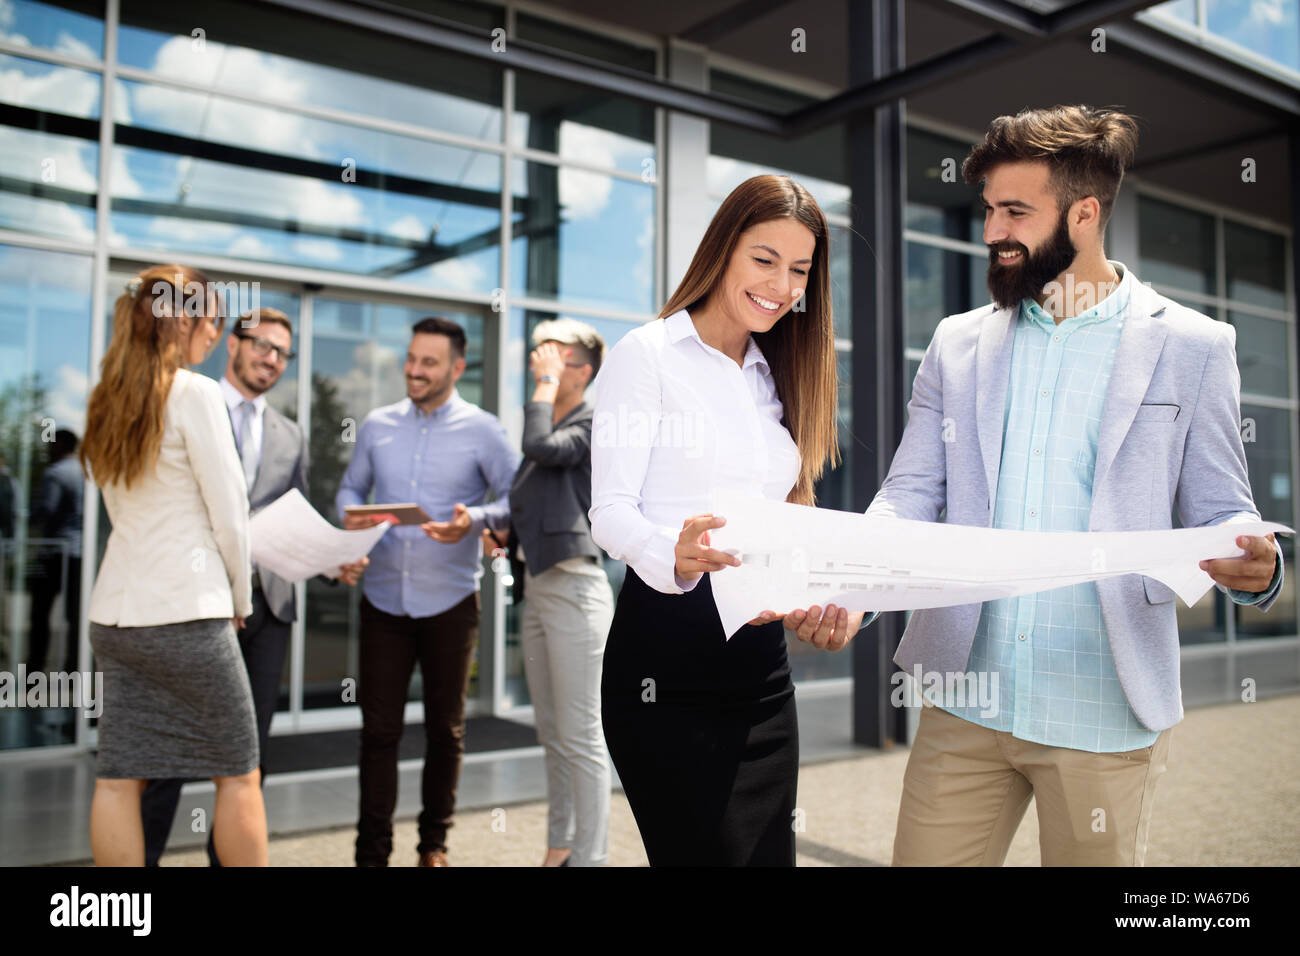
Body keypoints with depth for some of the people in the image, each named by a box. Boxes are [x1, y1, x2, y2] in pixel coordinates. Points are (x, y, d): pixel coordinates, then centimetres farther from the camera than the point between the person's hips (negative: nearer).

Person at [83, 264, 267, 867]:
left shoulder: (106, 400, 12)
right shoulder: (195, 393, -10)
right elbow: (229, 515, -9)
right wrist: (240, 601, 5)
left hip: (113, 613, 7)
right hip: (185, 611, -7)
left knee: (118, 777, 7)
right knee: (238, 772, 5)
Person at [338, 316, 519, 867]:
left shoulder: (482, 430, -2)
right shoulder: (377, 425, 7)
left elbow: (517, 500, -3)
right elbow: (350, 487, 16)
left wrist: (474, 521, -21)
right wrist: (350, 517, -6)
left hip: (450, 600, -2)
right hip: (384, 596, 2)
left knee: (446, 727, 11)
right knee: (378, 727, 4)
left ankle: (434, 841, 27)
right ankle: (372, 848, 16)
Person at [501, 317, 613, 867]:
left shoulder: (595, 425, -7)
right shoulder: (549, 424, 16)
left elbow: (541, 447, -26)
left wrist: (548, 382, -14)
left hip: (574, 590, -9)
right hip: (535, 589, 9)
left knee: (580, 739, -3)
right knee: (552, 735, 15)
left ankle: (589, 856, 7)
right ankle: (559, 848, 26)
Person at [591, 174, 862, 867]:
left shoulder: (779, 379, 19)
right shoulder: (647, 354, 0)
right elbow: (610, 509, -9)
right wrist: (674, 555, -31)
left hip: (761, 655, 6)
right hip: (665, 647, -6)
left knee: (769, 851, 6)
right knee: (710, 855, -7)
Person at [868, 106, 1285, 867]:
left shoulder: (1192, 348, 0)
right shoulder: (958, 344, 7)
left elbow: (1220, 512, 3)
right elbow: (910, 493, 5)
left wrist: (1256, 566, -21)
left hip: (1104, 715, -2)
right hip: (965, 703, 2)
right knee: (923, 857, 8)